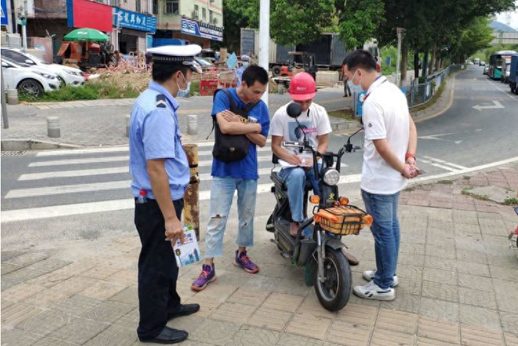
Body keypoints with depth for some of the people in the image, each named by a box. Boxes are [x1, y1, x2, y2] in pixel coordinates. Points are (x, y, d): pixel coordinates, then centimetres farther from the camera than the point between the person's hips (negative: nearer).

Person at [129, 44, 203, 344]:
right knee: (156, 263, 7)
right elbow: (155, 168, -29)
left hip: (159, 199, 10)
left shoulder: (152, 99, 6)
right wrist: (170, 217, -26)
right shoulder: (159, 110, -26)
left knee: (166, 258, 25)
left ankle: (169, 304, 46)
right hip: (158, 203, -10)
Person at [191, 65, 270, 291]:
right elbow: (225, 127, -25)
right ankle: (209, 267, 7)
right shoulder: (223, 97, -10)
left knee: (247, 217, 15)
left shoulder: (261, 107, -1)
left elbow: (262, 141, -2)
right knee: (217, 219, 0)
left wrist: (240, 124, -17)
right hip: (223, 169, -3)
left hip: (248, 170, 4)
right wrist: (253, 127, -13)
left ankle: (241, 254, 35)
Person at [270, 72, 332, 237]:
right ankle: (296, 220, -23)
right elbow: (276, 146, -4)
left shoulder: (320, 112, 1)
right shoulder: (281, 114, -5)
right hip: (290, 164, -2)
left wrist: (314, 159, -17)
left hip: (314, 163, 2)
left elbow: (323, 142, 2)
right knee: (297, 175, -36)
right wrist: (294, 159, -21)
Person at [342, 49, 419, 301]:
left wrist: (403, 168, -11)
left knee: (382, 231, 4)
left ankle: (383, 286, 19)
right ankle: (388, 273, 37)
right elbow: (411, 127, 10)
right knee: (391, 226, 20)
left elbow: (382, 147, -26)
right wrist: (410, 159, 1)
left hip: (378, 180, -9)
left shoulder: (372, 102, -25)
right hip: (393, 177, 9)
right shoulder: (393, 89, 5)